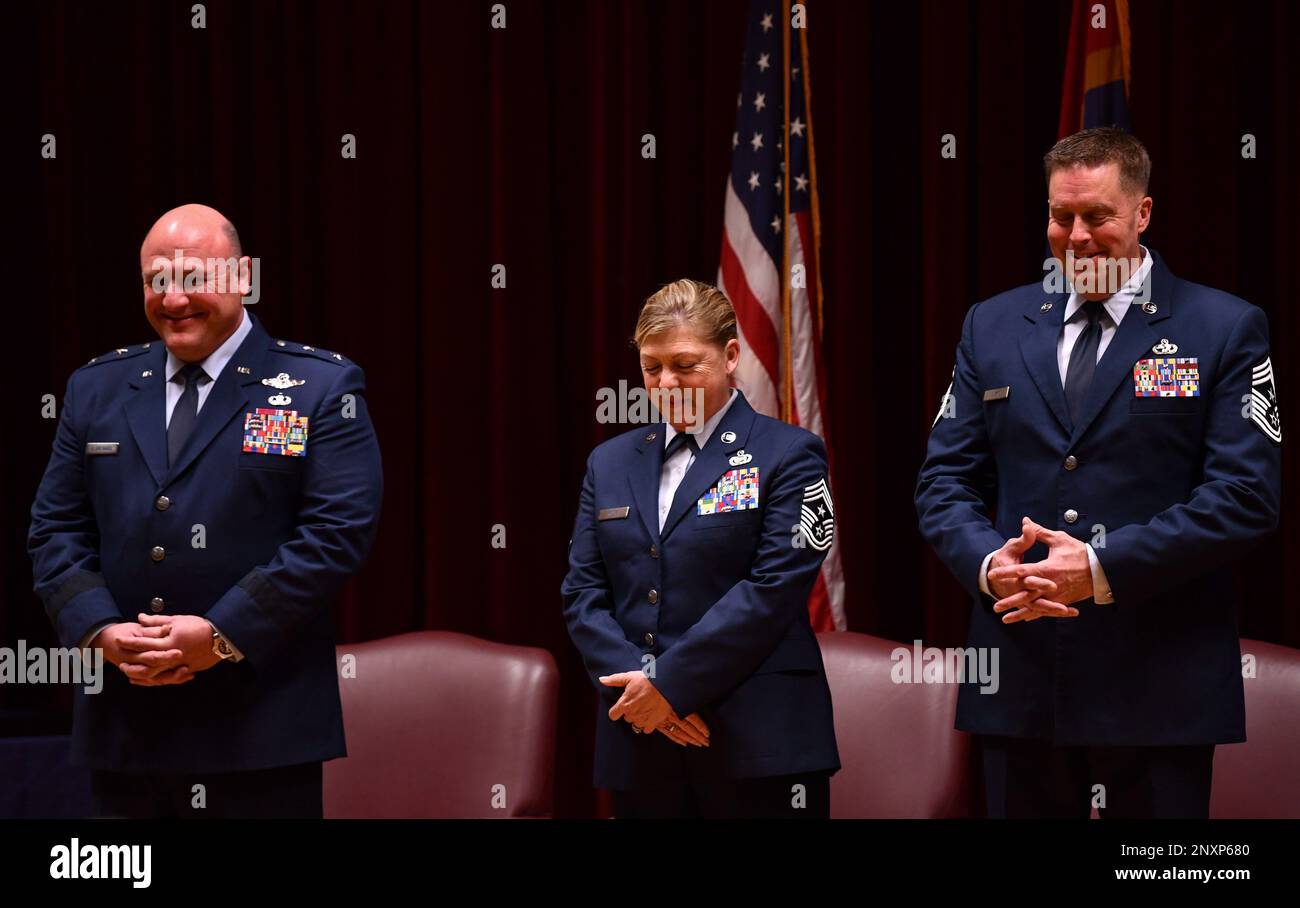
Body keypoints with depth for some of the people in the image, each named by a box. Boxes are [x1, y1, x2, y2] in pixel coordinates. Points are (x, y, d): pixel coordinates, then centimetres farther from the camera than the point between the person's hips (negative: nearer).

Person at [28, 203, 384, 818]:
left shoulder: (321, 387, 1)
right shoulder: (96, 389, 14)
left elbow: (338, 530, -8)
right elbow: (55, 530, 11)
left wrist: (223, 636, -14)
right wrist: (101, 630, -7)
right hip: (123, 725, 4)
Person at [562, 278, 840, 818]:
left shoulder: (787, 455, 0)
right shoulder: (611, 462, 15)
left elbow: (775, 587, -10)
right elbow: (582, 592, 8)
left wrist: (671, 685, -14)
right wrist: (638, 685, -9)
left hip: (759, 741, -4)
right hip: (640, 742, 4)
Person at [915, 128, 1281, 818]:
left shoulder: (1225, 330, 0)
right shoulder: (992, 327, 12)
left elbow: (1246, 495, -8)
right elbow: (945, 477, 10)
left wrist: (1103, 568, -16)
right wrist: (988, 563, -11)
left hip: (1159, 682, -3)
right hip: (1020, 678, 3)